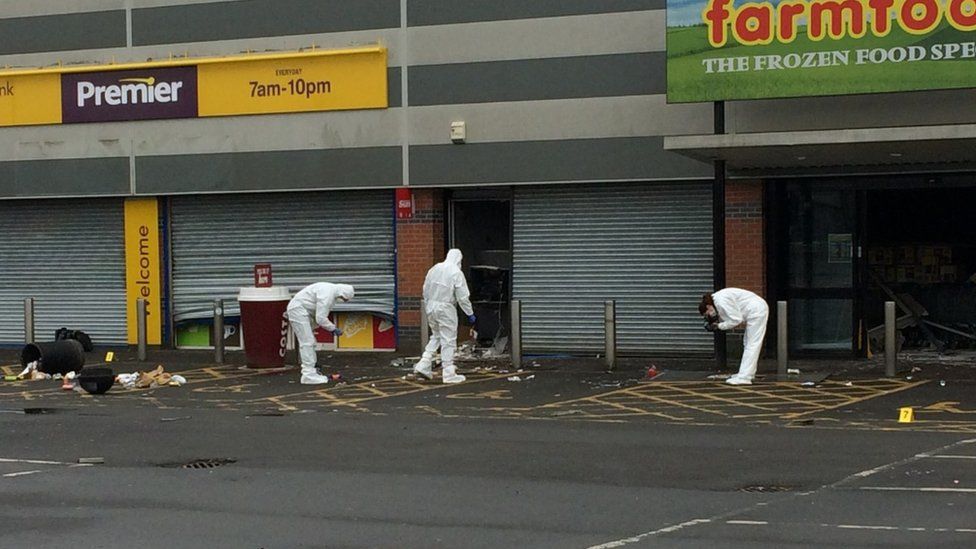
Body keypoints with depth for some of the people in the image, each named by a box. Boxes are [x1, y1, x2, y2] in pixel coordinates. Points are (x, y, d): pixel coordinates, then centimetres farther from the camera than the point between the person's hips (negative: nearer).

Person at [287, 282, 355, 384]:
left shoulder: (332, 291, 7)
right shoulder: (327, 295, -25)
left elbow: (320, 316, 15)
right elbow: (320, 319, -25)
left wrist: (332, 328, 4)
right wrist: (333, 328, -13)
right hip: (298, 310, -11)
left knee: (309, 342, 13)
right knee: (307, 342, -11)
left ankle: (310, 372, 18)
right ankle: (309, 375, -12)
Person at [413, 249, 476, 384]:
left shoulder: (434, 269, 7)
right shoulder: (456, 273, -11)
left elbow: (426, 290, 13)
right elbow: (463, 297, -12)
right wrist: (470, 313, -2)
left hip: (431, 307, 6)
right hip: (446, 308, -6)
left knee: (435, 336, 21)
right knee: (448, 340, 1)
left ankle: (423, 365, 12)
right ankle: (449, 374, 4)